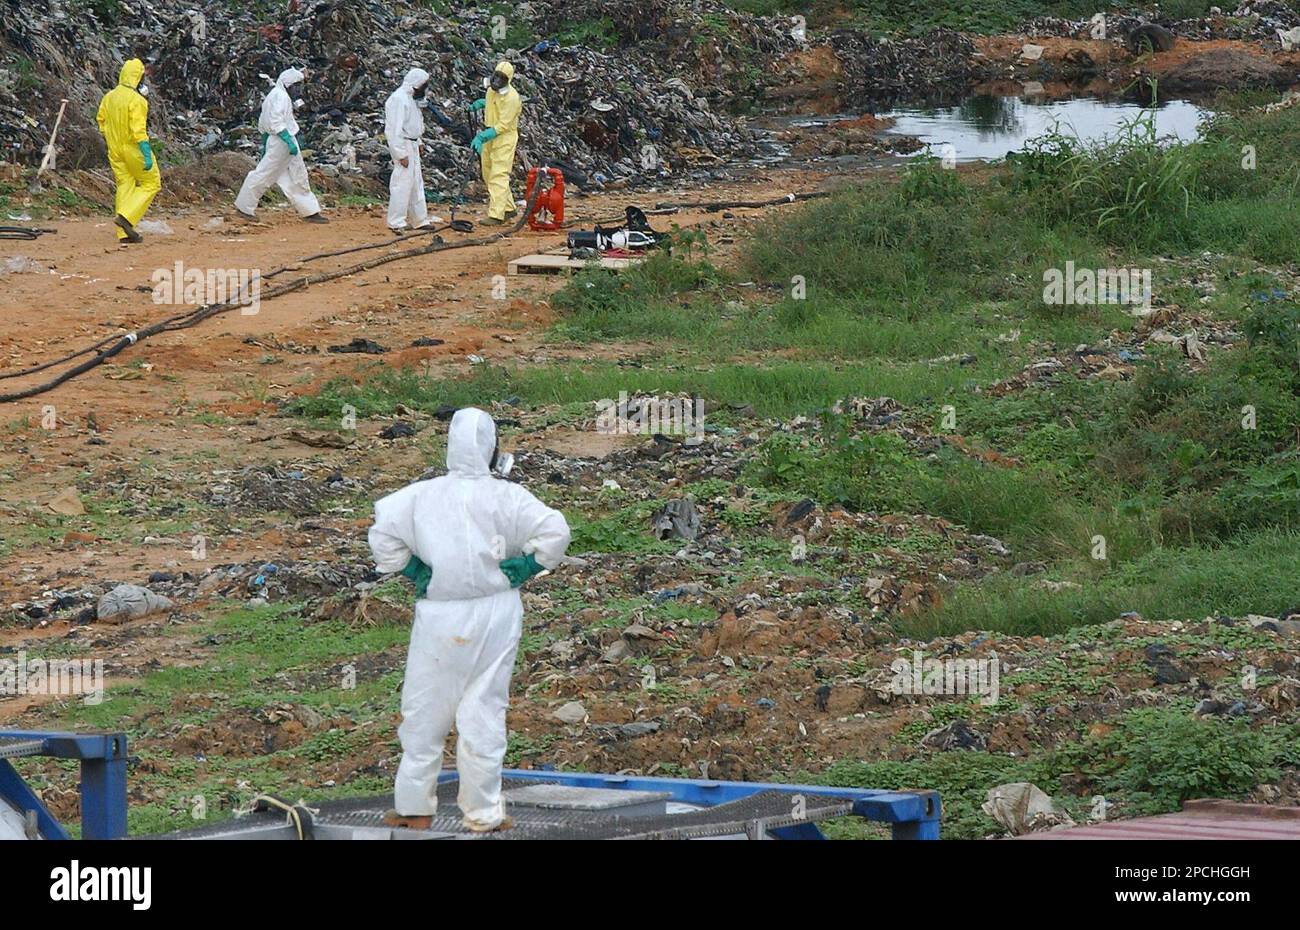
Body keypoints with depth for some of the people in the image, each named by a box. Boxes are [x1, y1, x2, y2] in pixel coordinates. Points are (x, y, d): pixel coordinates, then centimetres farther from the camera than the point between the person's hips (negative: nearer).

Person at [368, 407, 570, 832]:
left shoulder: (423, 494, -7)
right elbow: (554, 531, -14)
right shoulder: (506, 497, -9)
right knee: (485, 709, 7)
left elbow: (383, 530, -12)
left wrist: (411, 569, 1)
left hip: (440, 618, 0)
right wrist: (524, 569, -1)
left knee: (425, 710, 11)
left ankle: (414, 806, 17)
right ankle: (483, 811, 11)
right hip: (495, 616, 0)